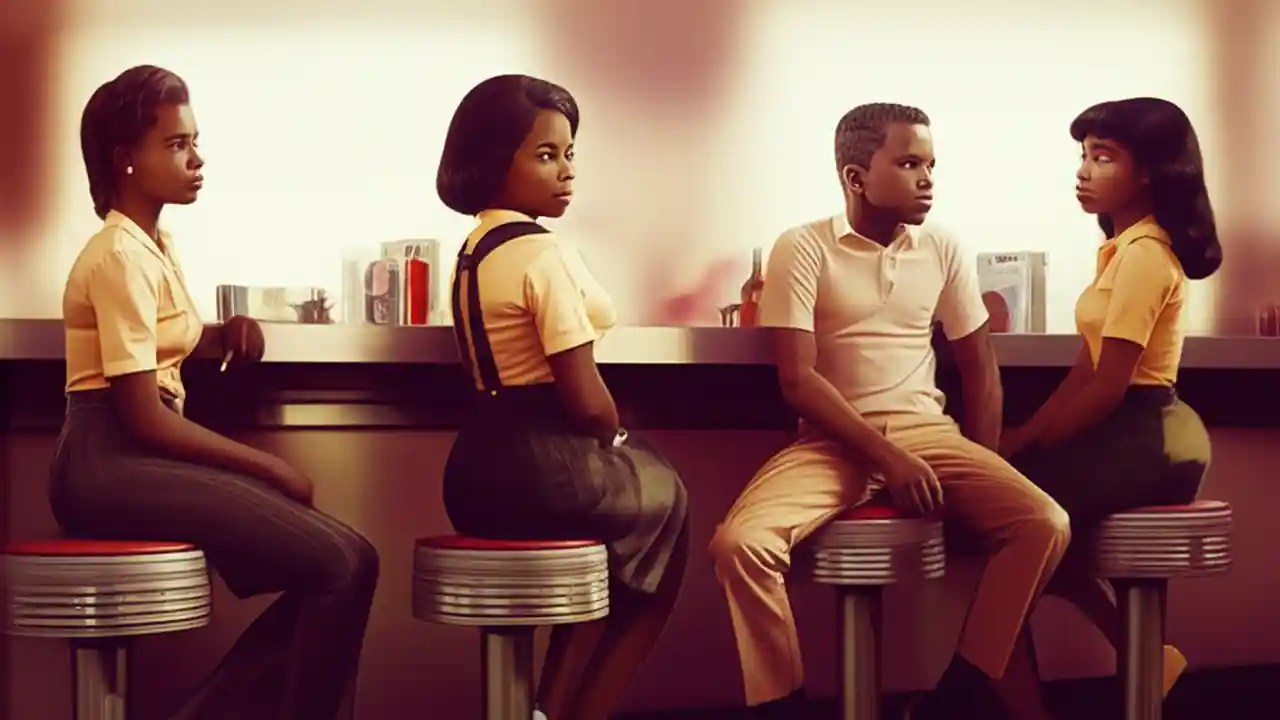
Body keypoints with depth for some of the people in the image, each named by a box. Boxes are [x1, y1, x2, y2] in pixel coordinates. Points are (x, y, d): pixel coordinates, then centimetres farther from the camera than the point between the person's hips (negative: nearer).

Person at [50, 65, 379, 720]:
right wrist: (269, 467, -11)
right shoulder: (120, 256, -13)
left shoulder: (154, 243, 15)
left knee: (338, 563, -2)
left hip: (137, 459, 9)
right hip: (112, 463, -9)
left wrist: (228, 331, 5)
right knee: (344, 566, -19)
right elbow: (144, 416, -17)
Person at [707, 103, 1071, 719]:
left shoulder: (944, 251, 7)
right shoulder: (804, 249, -4)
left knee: (1044, 524, -22)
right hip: (832, 441, -3)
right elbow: (798, 380, -10)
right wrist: (886, 455, -18)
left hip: (928, 432, 3)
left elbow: (979, 369, 13)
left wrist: (982, 477, 2)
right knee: (740, 543, -30)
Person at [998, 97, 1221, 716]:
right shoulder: (1128, 246, 13)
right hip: (1136, 432, 10)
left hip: (1142, 438, -10)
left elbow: (1105, 389, -20)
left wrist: (1020, 446, -11)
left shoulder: (1143, 253, -18)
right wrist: (1023, 438, 5)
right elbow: (1085, 370, 13)